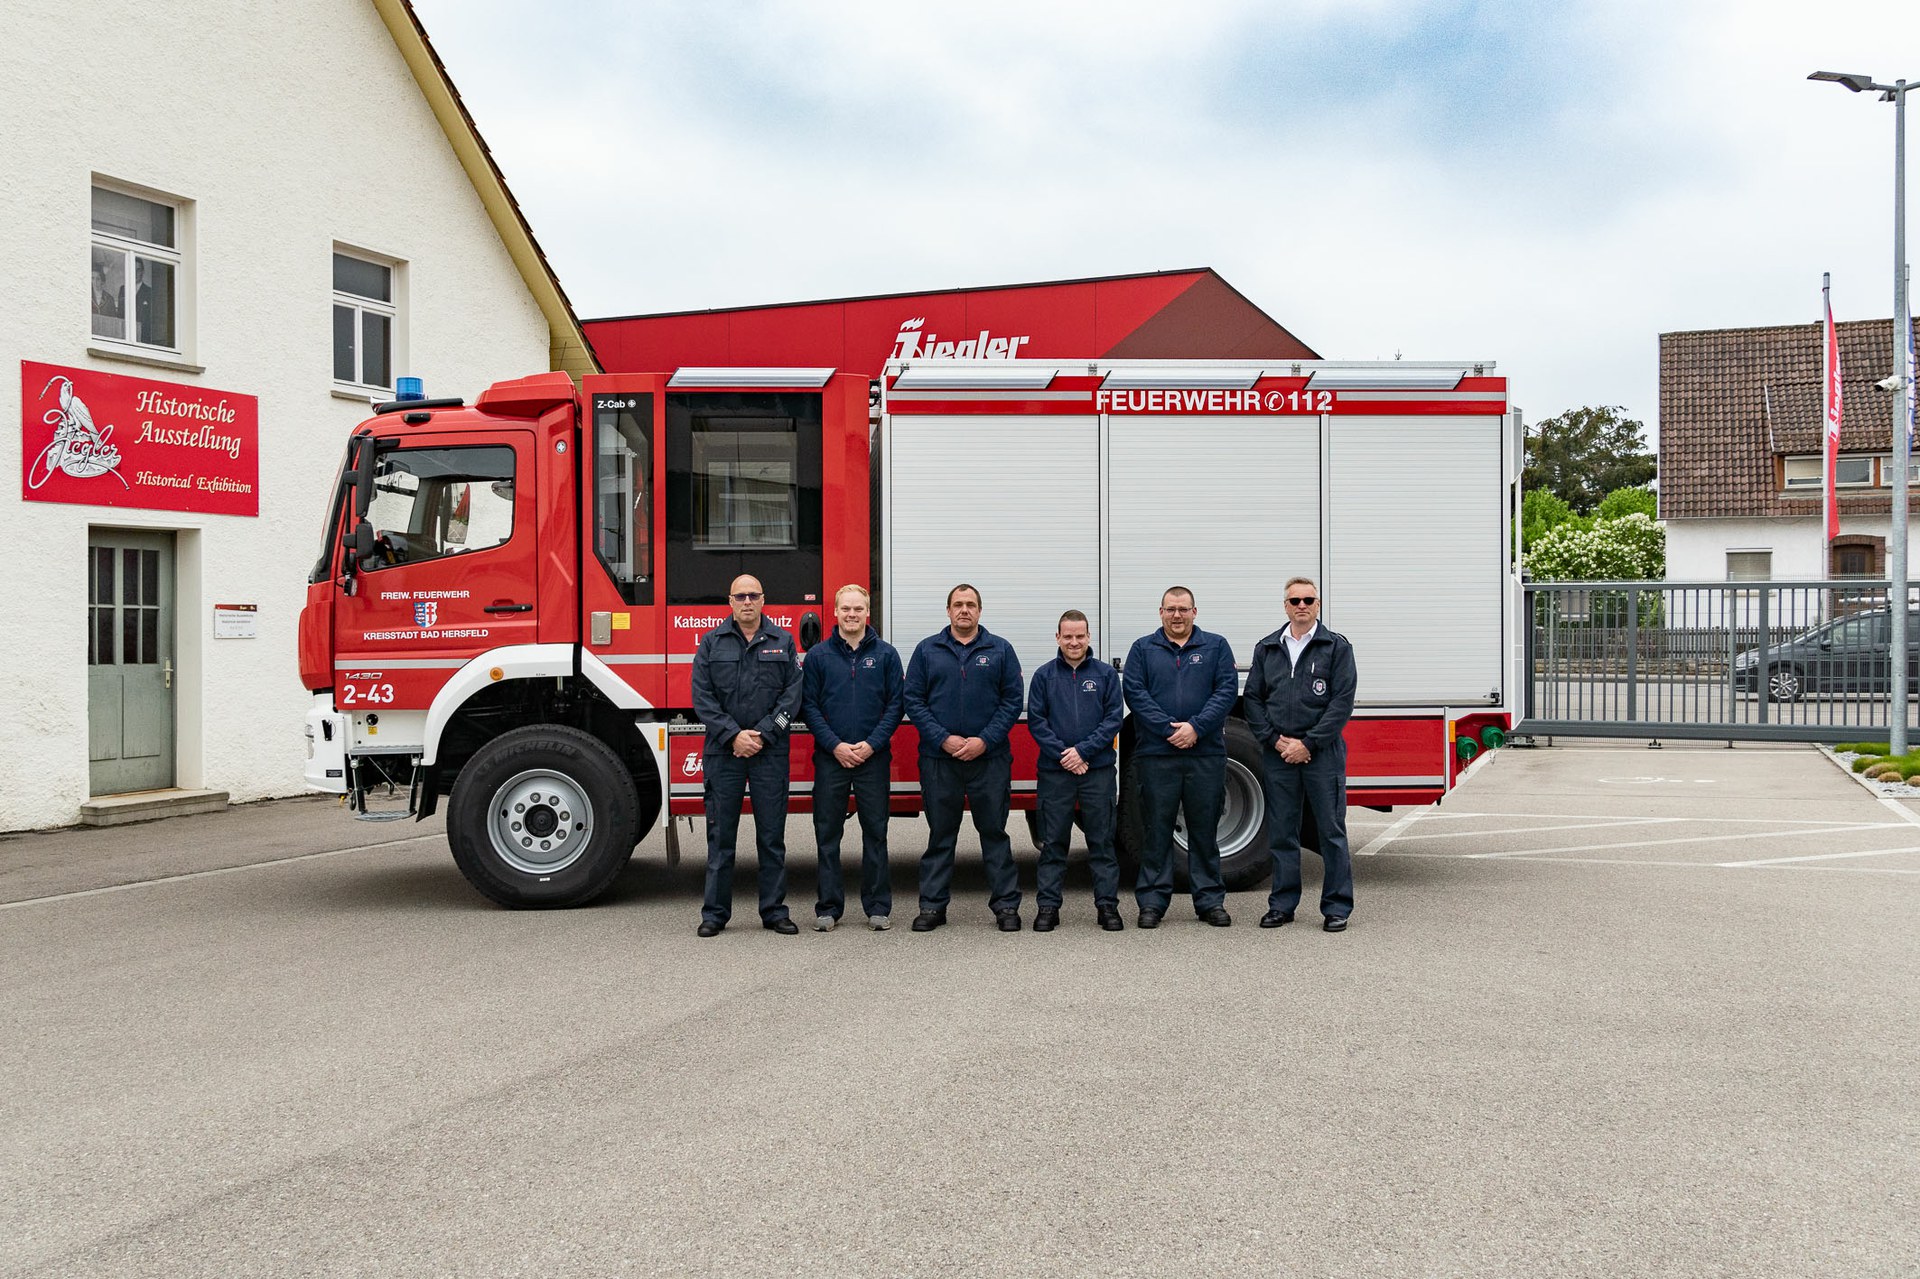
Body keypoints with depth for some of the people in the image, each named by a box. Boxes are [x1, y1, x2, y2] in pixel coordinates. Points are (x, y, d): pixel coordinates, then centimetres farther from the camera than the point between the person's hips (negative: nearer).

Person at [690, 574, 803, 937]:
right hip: (723, 753, 0)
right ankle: (715, 912, 11)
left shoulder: (783, 642, 6)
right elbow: (703, 697, -1)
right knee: (720, 834, 4)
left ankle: (774, 910, 12)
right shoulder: (712, 643, 5)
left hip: (771, 753, 0)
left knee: (772, 835, 4)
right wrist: (733, 735, -12)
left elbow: (792, 695, -1)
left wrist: (762, 734, -11)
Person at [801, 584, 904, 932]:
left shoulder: (886, 654, 4)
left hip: (874, 758, 0)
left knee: (875, 832, 4)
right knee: (828, 834, 4)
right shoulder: (818, 655, 4)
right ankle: (828, 907, 11)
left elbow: (895, 704, 1)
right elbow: (809, 705, 1)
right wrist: (835, 746, -10)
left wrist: (871, 744, -10)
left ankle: (878, 906, 12)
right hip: (830, 757, 0)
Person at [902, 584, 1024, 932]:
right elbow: (913, 700, 2)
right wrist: (943, 739, -9)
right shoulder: (927, 650, 7)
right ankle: (932, 906, 13)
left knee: (994, 831, 4)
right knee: (940, 834, 7)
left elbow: (1012, 700, 2)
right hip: (938, 758, 1)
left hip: (989, 758, 0)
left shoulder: (1000, 650, 6)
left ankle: (1006, 905, 9)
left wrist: (984, 740, -10)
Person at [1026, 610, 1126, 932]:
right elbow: (1036, 720, 1)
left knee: (1102, 840, 4)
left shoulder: (1106, 674, 6)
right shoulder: (1044, 675, 7)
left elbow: (1114, 719, -1)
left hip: (1098, 770, 0)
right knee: (1053, 842, 4)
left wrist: (1083, 751, -11)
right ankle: (1048, 906, 10)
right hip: (1054, 770, 0)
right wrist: (1062, 755, -10)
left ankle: (1107, 905, 9)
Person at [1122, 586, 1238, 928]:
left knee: (1204, 829, 6)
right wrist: (1168, 730, -12)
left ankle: (1210, 900, 14)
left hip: (1206, 755, 1)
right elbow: (1136, 694, -2)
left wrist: (1196, 728, -13)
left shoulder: (1216, 647, 10)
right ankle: (1152, 902, 9)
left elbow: (1226, 691, -1)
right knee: (1156, 830, 2)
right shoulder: (1143, 649, 9)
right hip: (1156, 755, 0)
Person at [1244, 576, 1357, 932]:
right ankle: (1282, 904, 16)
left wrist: (1308, 743, -12)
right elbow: (1253, 699, 9)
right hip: (1278, 754, 3)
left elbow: (1342, 702, -6)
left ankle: (1336, 907, 8)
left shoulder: (1337, 647, 2)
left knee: (1332, 831, 1)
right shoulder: (1266, 649, 11)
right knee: (1281, 832, 7)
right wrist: (1276, 740, -5)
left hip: (1322, 753, -3)